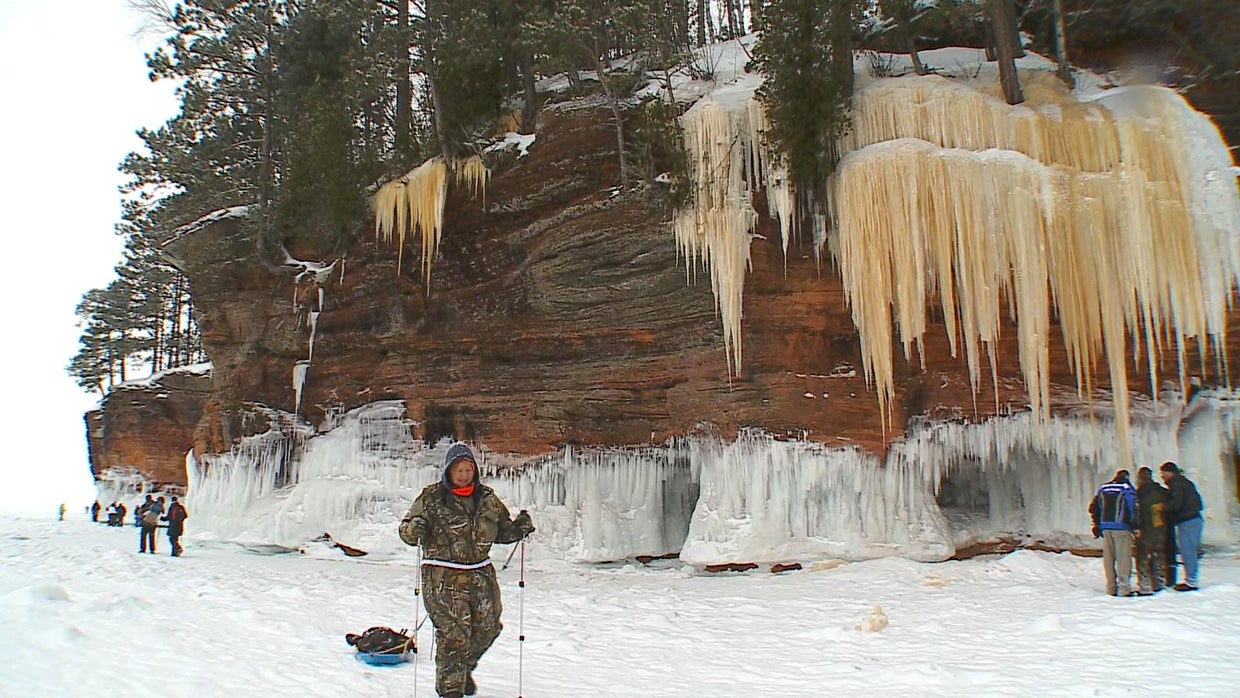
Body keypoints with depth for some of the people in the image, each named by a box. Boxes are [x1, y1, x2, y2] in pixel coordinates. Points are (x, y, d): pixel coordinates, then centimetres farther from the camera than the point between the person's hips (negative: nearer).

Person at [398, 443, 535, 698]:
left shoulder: (487, 498, 9)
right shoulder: (431, 497, -3)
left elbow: (502, 530, 20)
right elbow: (406, 530, -1)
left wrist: (518, 528, -1)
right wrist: (415, 529, -23)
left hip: (481, 575, 5)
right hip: (444, 578, -5)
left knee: (486, 628, 12)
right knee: (453, 633, -8)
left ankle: (464, 669, 39)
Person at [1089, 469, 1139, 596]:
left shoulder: (1102, 489, 14)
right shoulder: (1127, 489, -1)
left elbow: (1093, 508, 14)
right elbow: (1133, 508, -9)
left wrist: (1097, 526, 19)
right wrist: (1135, 526, -2)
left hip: (1105, 527, 5)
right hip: (1121, 527, -5)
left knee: (1108, 557, 9)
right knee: (1123, 557, -2)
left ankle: (1111, 588, 13)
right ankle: (1124, 588, -5)